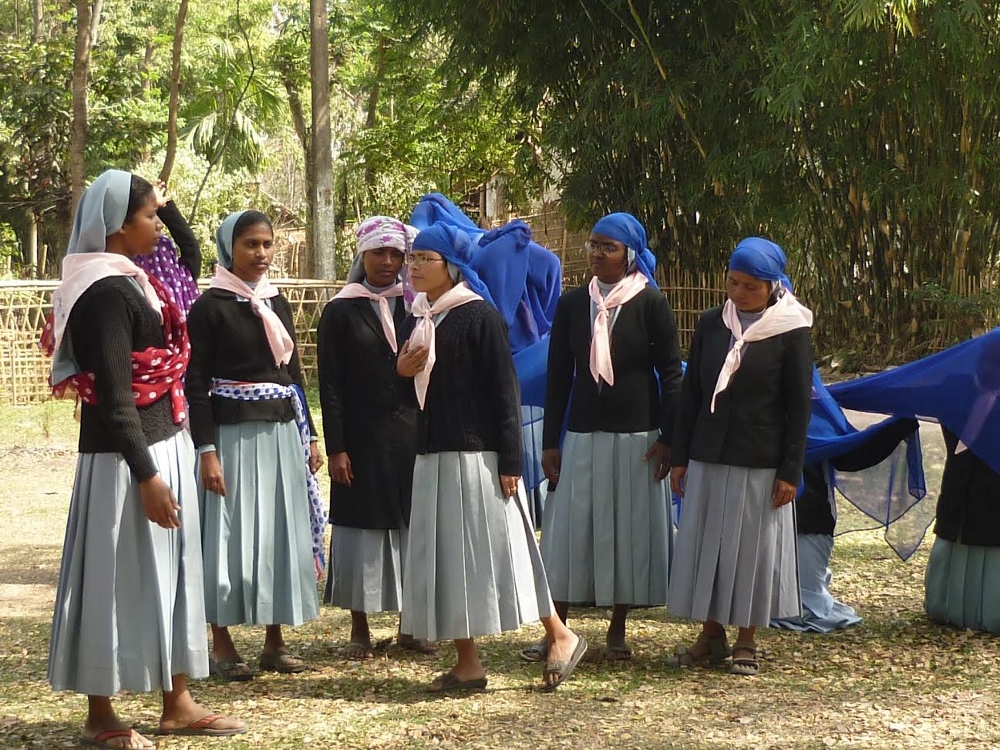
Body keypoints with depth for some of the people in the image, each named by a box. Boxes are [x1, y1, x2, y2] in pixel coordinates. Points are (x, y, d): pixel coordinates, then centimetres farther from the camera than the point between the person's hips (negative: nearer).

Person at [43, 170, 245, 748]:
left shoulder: (130, 281, 9)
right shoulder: (107, 293, -18)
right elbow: (113, 397, -22)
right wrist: (145, 476, -24)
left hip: (163, 445, 10)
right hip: (126, 456, -10)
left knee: (170, 568, 14)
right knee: (119, 576, 0)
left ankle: (178, 702, 24)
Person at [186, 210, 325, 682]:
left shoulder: (277, 304, 12)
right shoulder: (211, 306, -7)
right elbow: (196, 384, -9)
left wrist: (309, 437, 15)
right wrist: (206, 450, -15)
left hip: (282, 431, 6)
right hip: (232, 433, -6)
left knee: (283, 533, 7)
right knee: (230, 536, -3)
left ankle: (275, 642, 15)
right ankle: (222, 644, 6)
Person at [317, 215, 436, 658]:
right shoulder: (341, 311, 0)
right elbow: (330, 385, -3)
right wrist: (335, 448, -9)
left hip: (412, 434, 3)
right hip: (363, 435, -3)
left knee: (412, 527, 5)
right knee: (363, 527, 2)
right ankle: (360, 631, 11)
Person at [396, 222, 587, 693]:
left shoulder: (479, 316, -10)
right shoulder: (416, 321, 13)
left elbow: (504, 390, -12)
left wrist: (510, 461, -16)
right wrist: (401, 371, -2)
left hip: (476, 455, -7)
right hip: (432, 455, 8)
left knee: (494, 548, -4)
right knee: (445, 556, 6)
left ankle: (560, 635, 11)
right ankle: (467, 664, 12)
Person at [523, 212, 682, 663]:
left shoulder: (650, 303, -3)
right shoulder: (572, 304, 5)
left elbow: (670, 372, -3)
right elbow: (558, 377, 8)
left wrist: (667, 438, -9)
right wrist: (550, 442, 4)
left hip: (635, 436, -2)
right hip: (582, 435, 2)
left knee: (629, 529, 3)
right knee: (569, 528, 0)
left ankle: (617, 631, 15)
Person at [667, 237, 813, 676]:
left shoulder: (790, 332, -6)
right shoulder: (711, 324, 6)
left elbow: (799, 406, -5)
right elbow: (691, 392, 10)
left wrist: (790, 471, -8)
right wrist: (680, 456, 7)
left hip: (760, 463, -4)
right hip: (708, 458, 4)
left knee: (753, 550, 3)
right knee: (704, 544, 7)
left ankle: (746, 641, 15)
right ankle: (711, 635, 19)